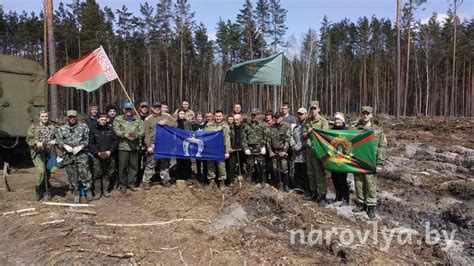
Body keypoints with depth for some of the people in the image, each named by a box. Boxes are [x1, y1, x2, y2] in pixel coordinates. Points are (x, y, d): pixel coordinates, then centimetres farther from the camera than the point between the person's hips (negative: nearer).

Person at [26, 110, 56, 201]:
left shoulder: (52, 127, 11)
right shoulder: (33, 127, 3)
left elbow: (57, 137, 17)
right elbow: (28, 139, 1)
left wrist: (54, 141, -5)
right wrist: (37, 143, -17)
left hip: (49, 153, 3)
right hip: (38, 152, -3)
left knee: (47, 173, 8)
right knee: (41, 170, -19)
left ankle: (44, 190, 25)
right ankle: (38, 190, -1)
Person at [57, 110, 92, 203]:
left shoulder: (83, 127, 7)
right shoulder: (62, 129, 14)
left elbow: (87, 139, 0)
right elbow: (59, 140, 5)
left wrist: (80, 147, -13)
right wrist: (65, 146, -13)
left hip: (81, 154, -3)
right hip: (68, 155, 3)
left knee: (84, 173, -9)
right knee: (72, 175, 8)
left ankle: (88, 190, 4)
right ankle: (76, 192, 18)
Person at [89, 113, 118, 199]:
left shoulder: (110, 129, 6)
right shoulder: (93, 130, 2)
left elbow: (115, 141, 4)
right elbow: (91, 144, 0)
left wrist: (110, 151, -8)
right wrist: (97, 152, -12)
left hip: (109, 155, 2)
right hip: (97, 156, -1)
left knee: (108, 174, 7)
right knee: (97, 174, -1)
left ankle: (105, 190, 19)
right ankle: (97, 192, 8)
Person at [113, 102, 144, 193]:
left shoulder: (138, 119, 15)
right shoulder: (118, 119, 8)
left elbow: (141, 131, 5)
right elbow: (116, 130, -5)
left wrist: (136, 136, -14)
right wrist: (125, 135, -18)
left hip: (135, 146, 3)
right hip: (123, 146, -2)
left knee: (134, 166, 7)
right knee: (123, 166, -1)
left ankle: (132, 184, 17)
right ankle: (123, 185, 10)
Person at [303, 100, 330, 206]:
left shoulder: (323, 121, -7)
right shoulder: (307, 121, 12)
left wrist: (312, 130, -10)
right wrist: (308, 132, -7)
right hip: (309, 150, 7)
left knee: (319, 173, -4)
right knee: (310, 173, 14)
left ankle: (322, 196, 4)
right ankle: (314, 192, 28)